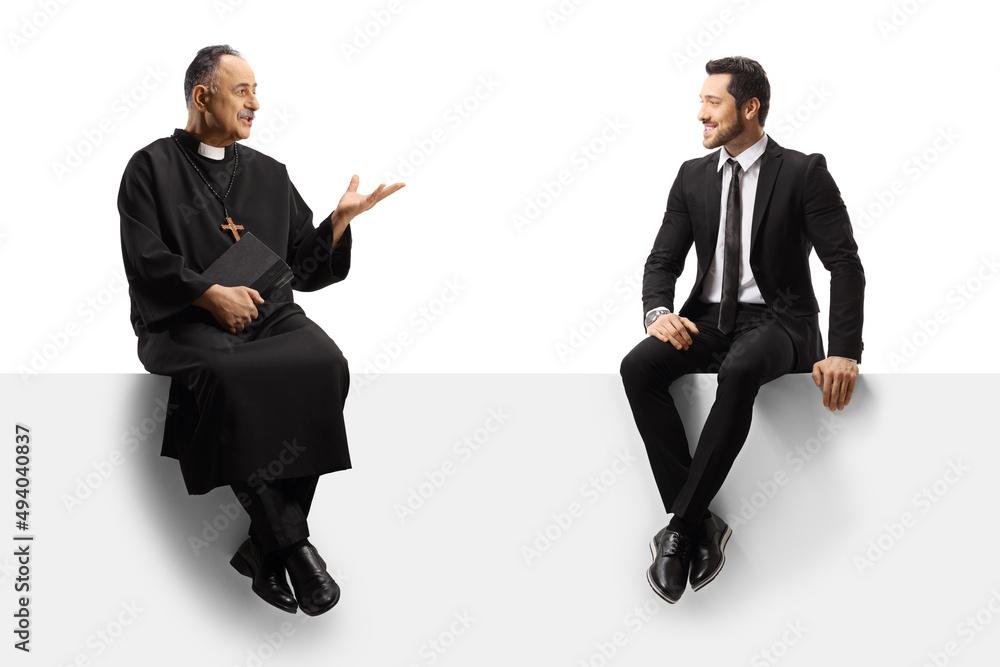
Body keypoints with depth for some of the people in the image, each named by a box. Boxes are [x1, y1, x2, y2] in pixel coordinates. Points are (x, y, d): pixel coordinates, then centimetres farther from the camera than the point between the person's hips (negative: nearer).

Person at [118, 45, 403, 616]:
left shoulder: (269, 174, 23)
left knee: (326, 364, -29)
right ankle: (290, 544, -32)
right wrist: (210, 292, -14)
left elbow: (306, 267, 20)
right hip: (186, 320, -3)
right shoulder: (154, 167, 10)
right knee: (230, 377, -38)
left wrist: (341, 219, 5)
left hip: (270, 313, 4)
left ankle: (265, 545, -25)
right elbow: (145, 259, -1)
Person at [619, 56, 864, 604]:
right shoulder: (693, 176, 11)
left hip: (775, 322, -4)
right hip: (707, 319, 5)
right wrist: (659, 312, -12)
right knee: (638, 367, -26)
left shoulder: (803, 174, -3)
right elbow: (662, 260, 11)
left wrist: (845, 353, -18)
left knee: (738, 371, -39)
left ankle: (681, 526, -30)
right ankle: (701, 525, -24)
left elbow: (846, 265, -7)